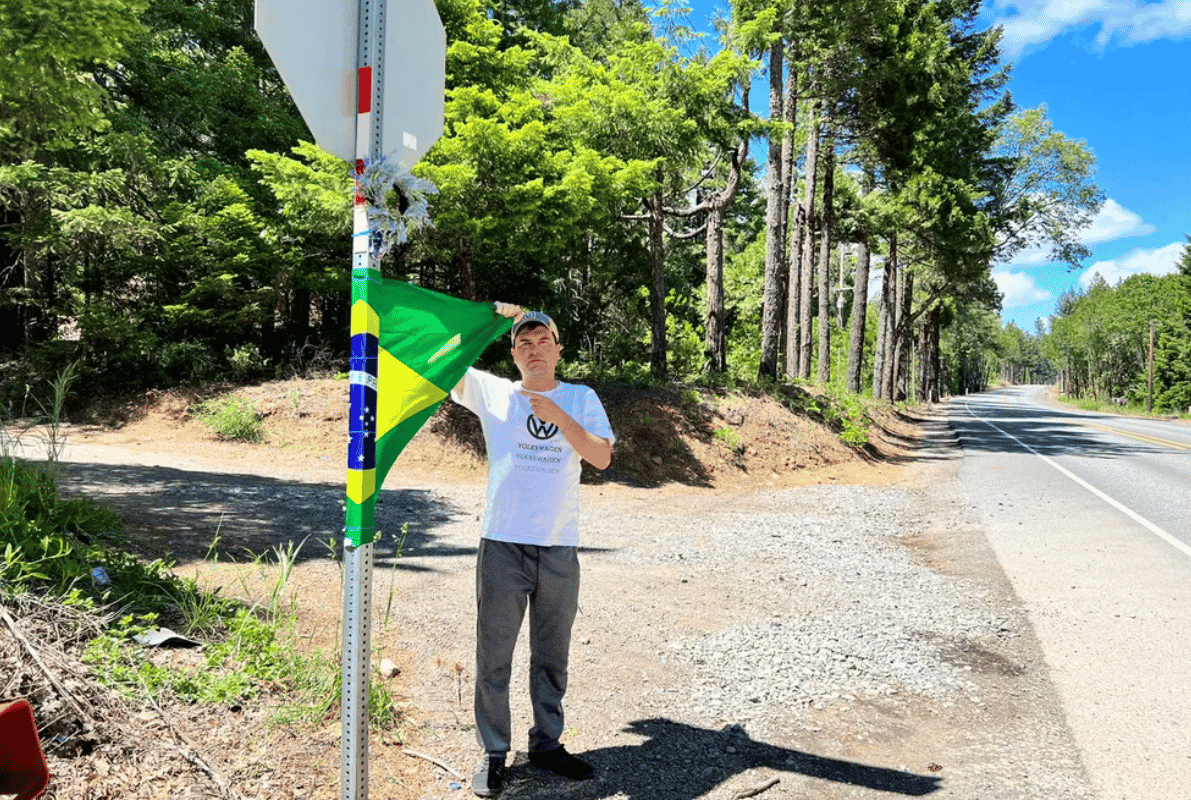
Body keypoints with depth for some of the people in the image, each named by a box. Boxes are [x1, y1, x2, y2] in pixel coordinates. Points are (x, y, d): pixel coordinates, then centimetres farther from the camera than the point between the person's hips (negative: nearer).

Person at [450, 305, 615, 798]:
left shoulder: (581, 399, 7)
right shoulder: (492, 392, 4)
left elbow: (602, 458, -6)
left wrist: (558, 416, -17)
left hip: (560, 549, 2)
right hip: (502, 544, -1)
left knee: (552, 657, 15)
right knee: (494, 655, 7)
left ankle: (547, 744, 32)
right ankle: (494, 753, 23)